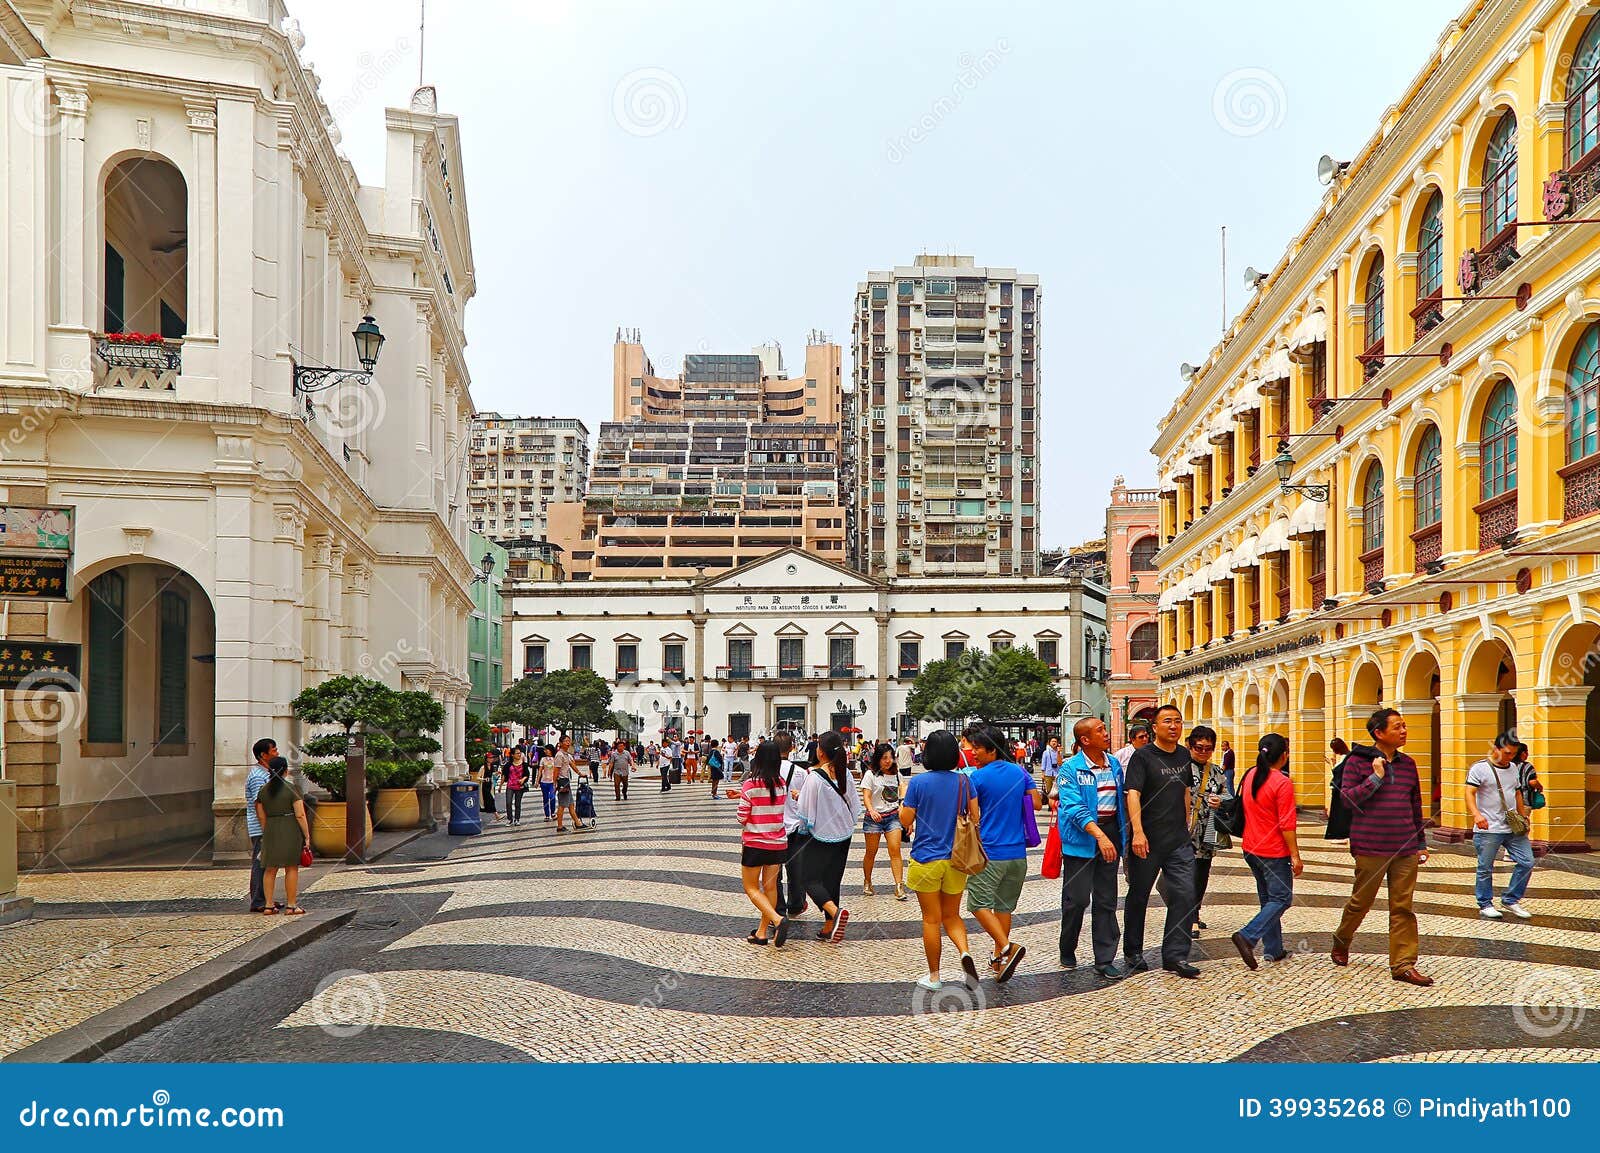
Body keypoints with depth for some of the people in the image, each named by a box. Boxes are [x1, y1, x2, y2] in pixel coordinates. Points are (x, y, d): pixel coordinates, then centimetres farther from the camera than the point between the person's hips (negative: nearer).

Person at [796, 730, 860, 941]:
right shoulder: (846, 774, -3)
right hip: (843, 835, 6)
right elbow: (855, 804, 6)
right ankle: (829, 928, 16)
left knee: (811, 878, 3)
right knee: (832, 879, 14)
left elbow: (806, 811, -15)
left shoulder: (814, 778, -20)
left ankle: (835, 910, -20)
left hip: (820, 836, -6)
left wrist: (805, 828, 4)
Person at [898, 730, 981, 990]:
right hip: (956, 859, 3)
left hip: (926, 859, -3)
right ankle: (964, 952, -10)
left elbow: (905, 820, -7)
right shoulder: (964, 781, -2)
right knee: (952, 915, 17)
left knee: (931, 919, 9)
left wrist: (903, 797, 9)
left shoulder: (918, 782, -11)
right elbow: (976, 817, 1)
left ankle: (933, 976, 17)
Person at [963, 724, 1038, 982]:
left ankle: (1008, 947, -18)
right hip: (1017, 852, 6)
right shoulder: (1020, 772, 5)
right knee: (1004, 906, 15)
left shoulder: (977, 777, -10)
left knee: (979, 904, -1)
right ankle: (999, 959, 20)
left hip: (989, 852, -6)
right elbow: (1036, 803, 10)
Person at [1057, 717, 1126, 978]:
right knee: (1077, 898, -2)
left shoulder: (1115, 764, 10)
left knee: (1106, 900, 7)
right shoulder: (1070, 769, -9)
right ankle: (1067, 952, 18)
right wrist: (1099, 835, -29)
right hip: (1081, 837, -5)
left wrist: (1122, 834, 15)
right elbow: (1075, 807, -18)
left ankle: (1105, 959, 12)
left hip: (1111, 833, 5)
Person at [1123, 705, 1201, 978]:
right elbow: (1133, 794, -19)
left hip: (1179, 841, 5)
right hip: (1148, 841, -5)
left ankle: (1175, 955, 4)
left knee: (1184, 894, -3)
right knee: (1138, 896, 8)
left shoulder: (1184, 755, 10)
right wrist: (1137, 831, -30)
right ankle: (1133, 953, 23)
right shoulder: (1142, 755, -9)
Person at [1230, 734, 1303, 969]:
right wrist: (1295, 856, -13)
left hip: (1251, 848, 8)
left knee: (1267, 899, 16)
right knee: (1282, 899, 0)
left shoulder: (1249, 776, 6)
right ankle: (1247, 936, -15)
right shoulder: (1282, 782, -17)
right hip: (1274, 852, -8)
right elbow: (1286, 824, -18)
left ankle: (1274, 950, 19)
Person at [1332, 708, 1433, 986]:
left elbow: (1416, 806, 17)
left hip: (1405, 850, 4)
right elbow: (1347, 798, -12)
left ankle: (1403, 964, 7)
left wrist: (1421, 843, 18)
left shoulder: (1407, 764, 10)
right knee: (1361, 901, 8)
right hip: (1371, 848, -4)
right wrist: (1375, 778, -19)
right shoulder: (1357, 761, -5)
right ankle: (1341, 941, 32)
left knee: (1402, 907, 3)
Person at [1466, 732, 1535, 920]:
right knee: (1485, 869, 2)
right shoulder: (1480, 768, -8)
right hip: (1488, 829, -6)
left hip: (1514, 827, 6)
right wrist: (1476, 814, -33)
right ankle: (1485, 905, 15)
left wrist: (1524, 818, 23)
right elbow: (1469, 793, -17)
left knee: (1526, 862, 2)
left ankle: (1511, 900, 15)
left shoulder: (1513, 768, 14)